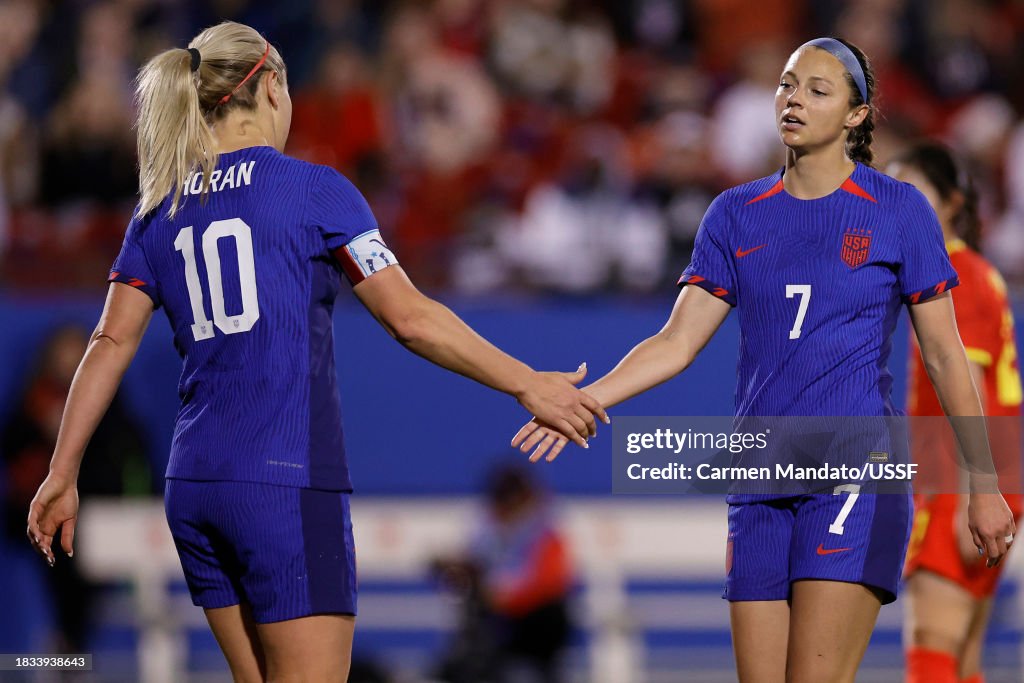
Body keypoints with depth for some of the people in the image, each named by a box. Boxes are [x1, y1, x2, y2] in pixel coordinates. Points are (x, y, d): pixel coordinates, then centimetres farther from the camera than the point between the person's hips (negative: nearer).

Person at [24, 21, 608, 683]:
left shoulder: (159, 212, 12)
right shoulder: (312, 189, -4)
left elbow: (111, 344, 8)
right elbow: (410, 318, -8)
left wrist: (62, 476, 11)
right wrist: (527, 384, -2)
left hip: (193, 486, 7)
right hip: (288, 484, -7)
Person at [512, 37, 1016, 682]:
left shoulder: (900, 211, 2)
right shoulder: (737, 214, 11)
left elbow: (945, 356, 4)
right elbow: (677, 343, 8)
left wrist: (984, 484, 2)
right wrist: (584, 399, -7)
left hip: (854, 476, -4)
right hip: (760, 484, 4)